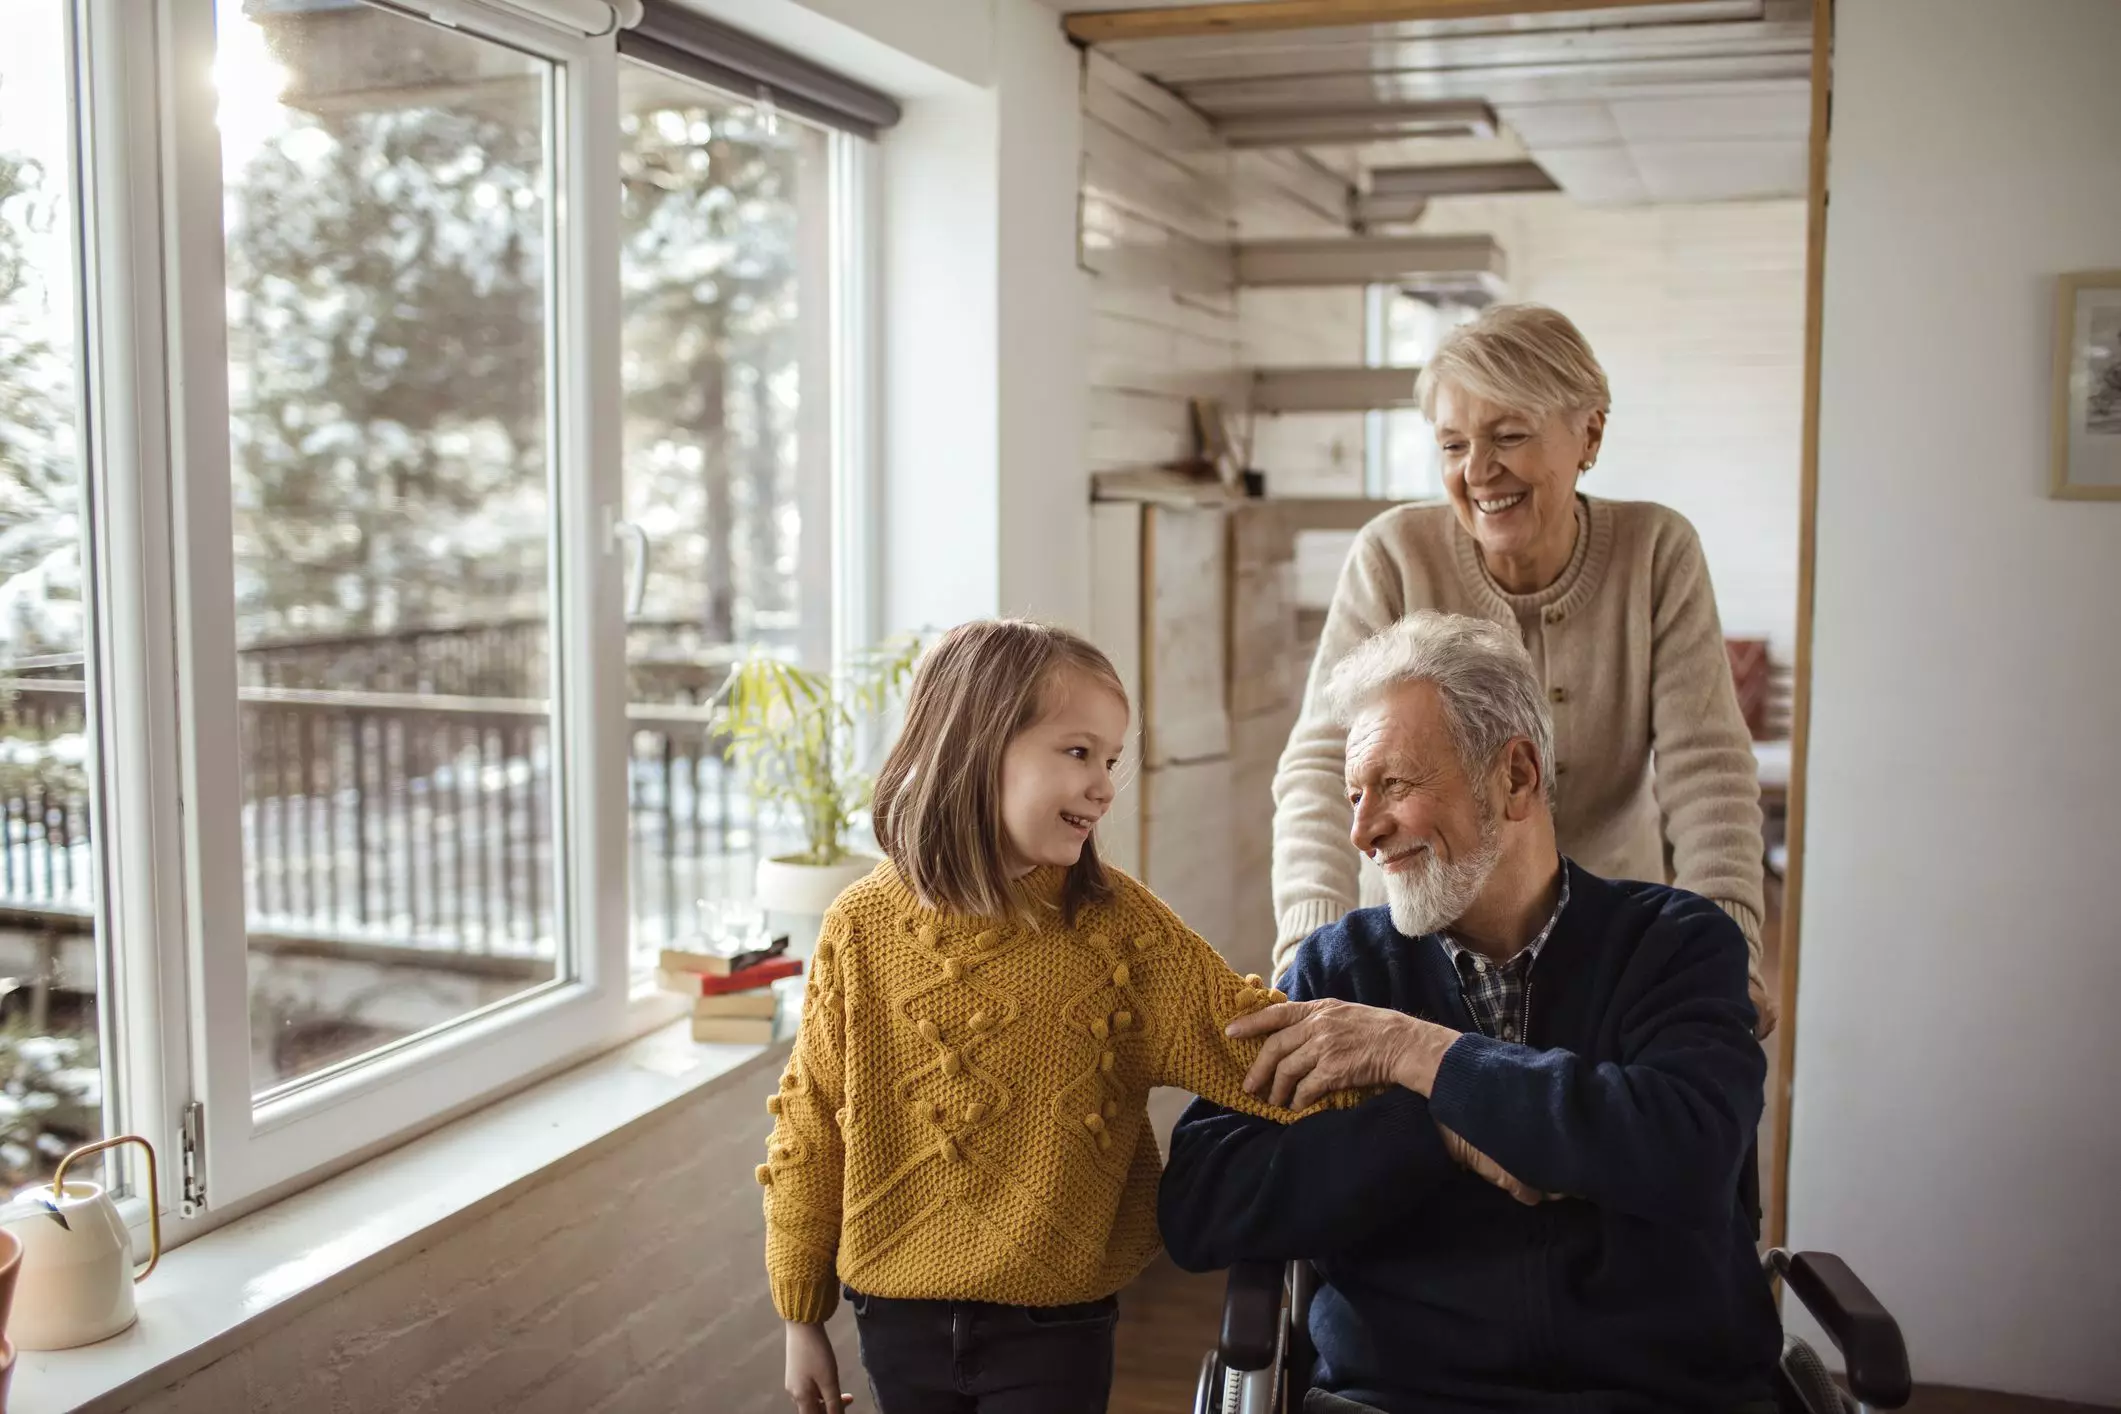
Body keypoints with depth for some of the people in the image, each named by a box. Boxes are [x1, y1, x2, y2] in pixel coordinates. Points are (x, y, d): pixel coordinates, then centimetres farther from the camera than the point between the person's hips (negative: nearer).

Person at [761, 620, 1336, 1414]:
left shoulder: (1120, 928, -9)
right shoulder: (863, 930, -9)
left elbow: (1258, 1041, -8)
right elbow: (811, 1127, -1)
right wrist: (801, 1315, 4)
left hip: (1055, 1327, -1)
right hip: (899, 1321, 1)